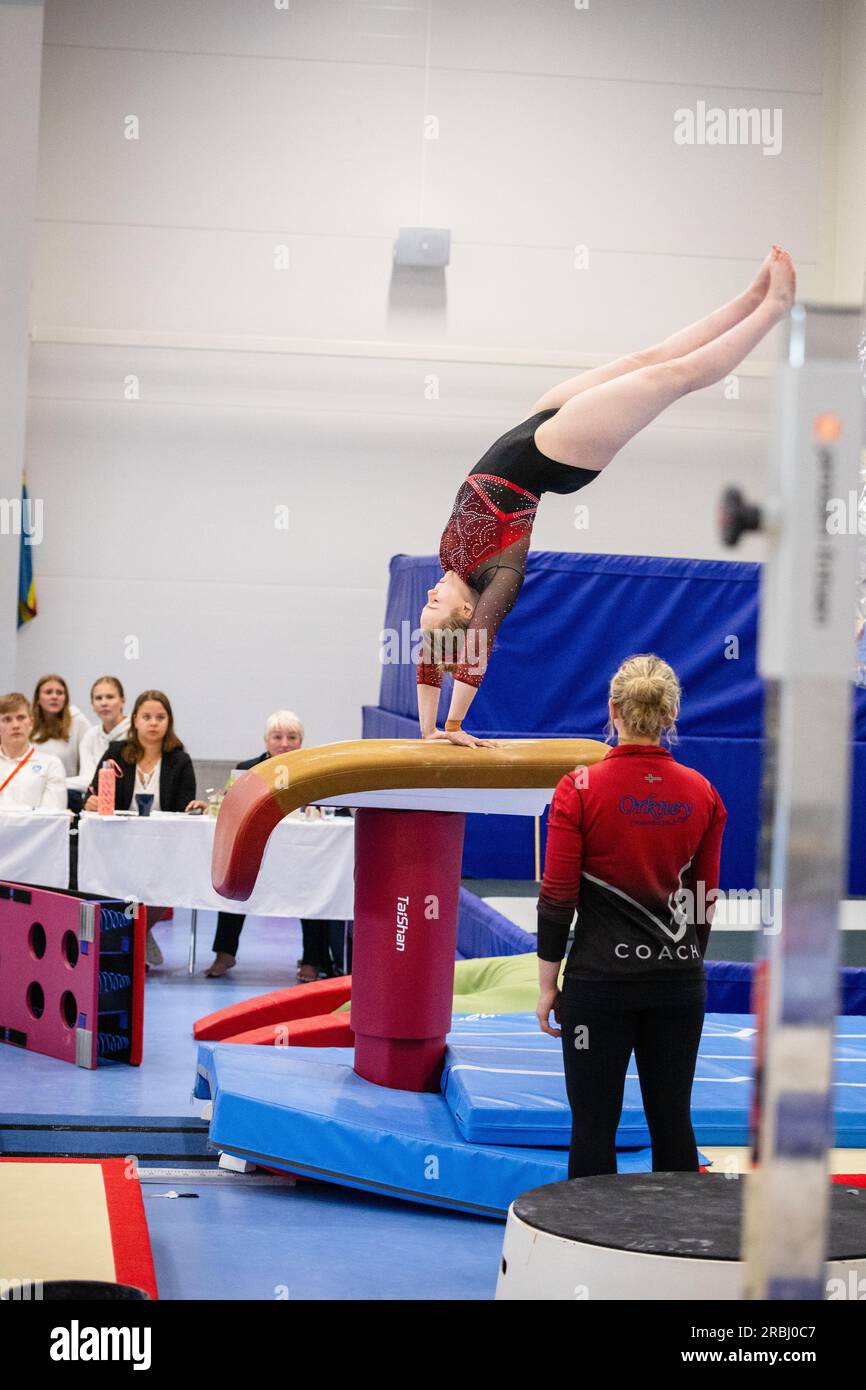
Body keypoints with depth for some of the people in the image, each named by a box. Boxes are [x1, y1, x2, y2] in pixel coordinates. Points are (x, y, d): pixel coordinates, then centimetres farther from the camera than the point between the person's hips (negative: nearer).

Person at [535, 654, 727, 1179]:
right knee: (672, 1120, 11)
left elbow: (557, 898, -8)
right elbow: (706, 899, 8)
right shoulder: (702, 794, 0)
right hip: (678, 978, 3)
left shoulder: (579, 790, -10)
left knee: (594, 1123, 4)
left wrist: (548, 983, 1)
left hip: (601, 976, -3)